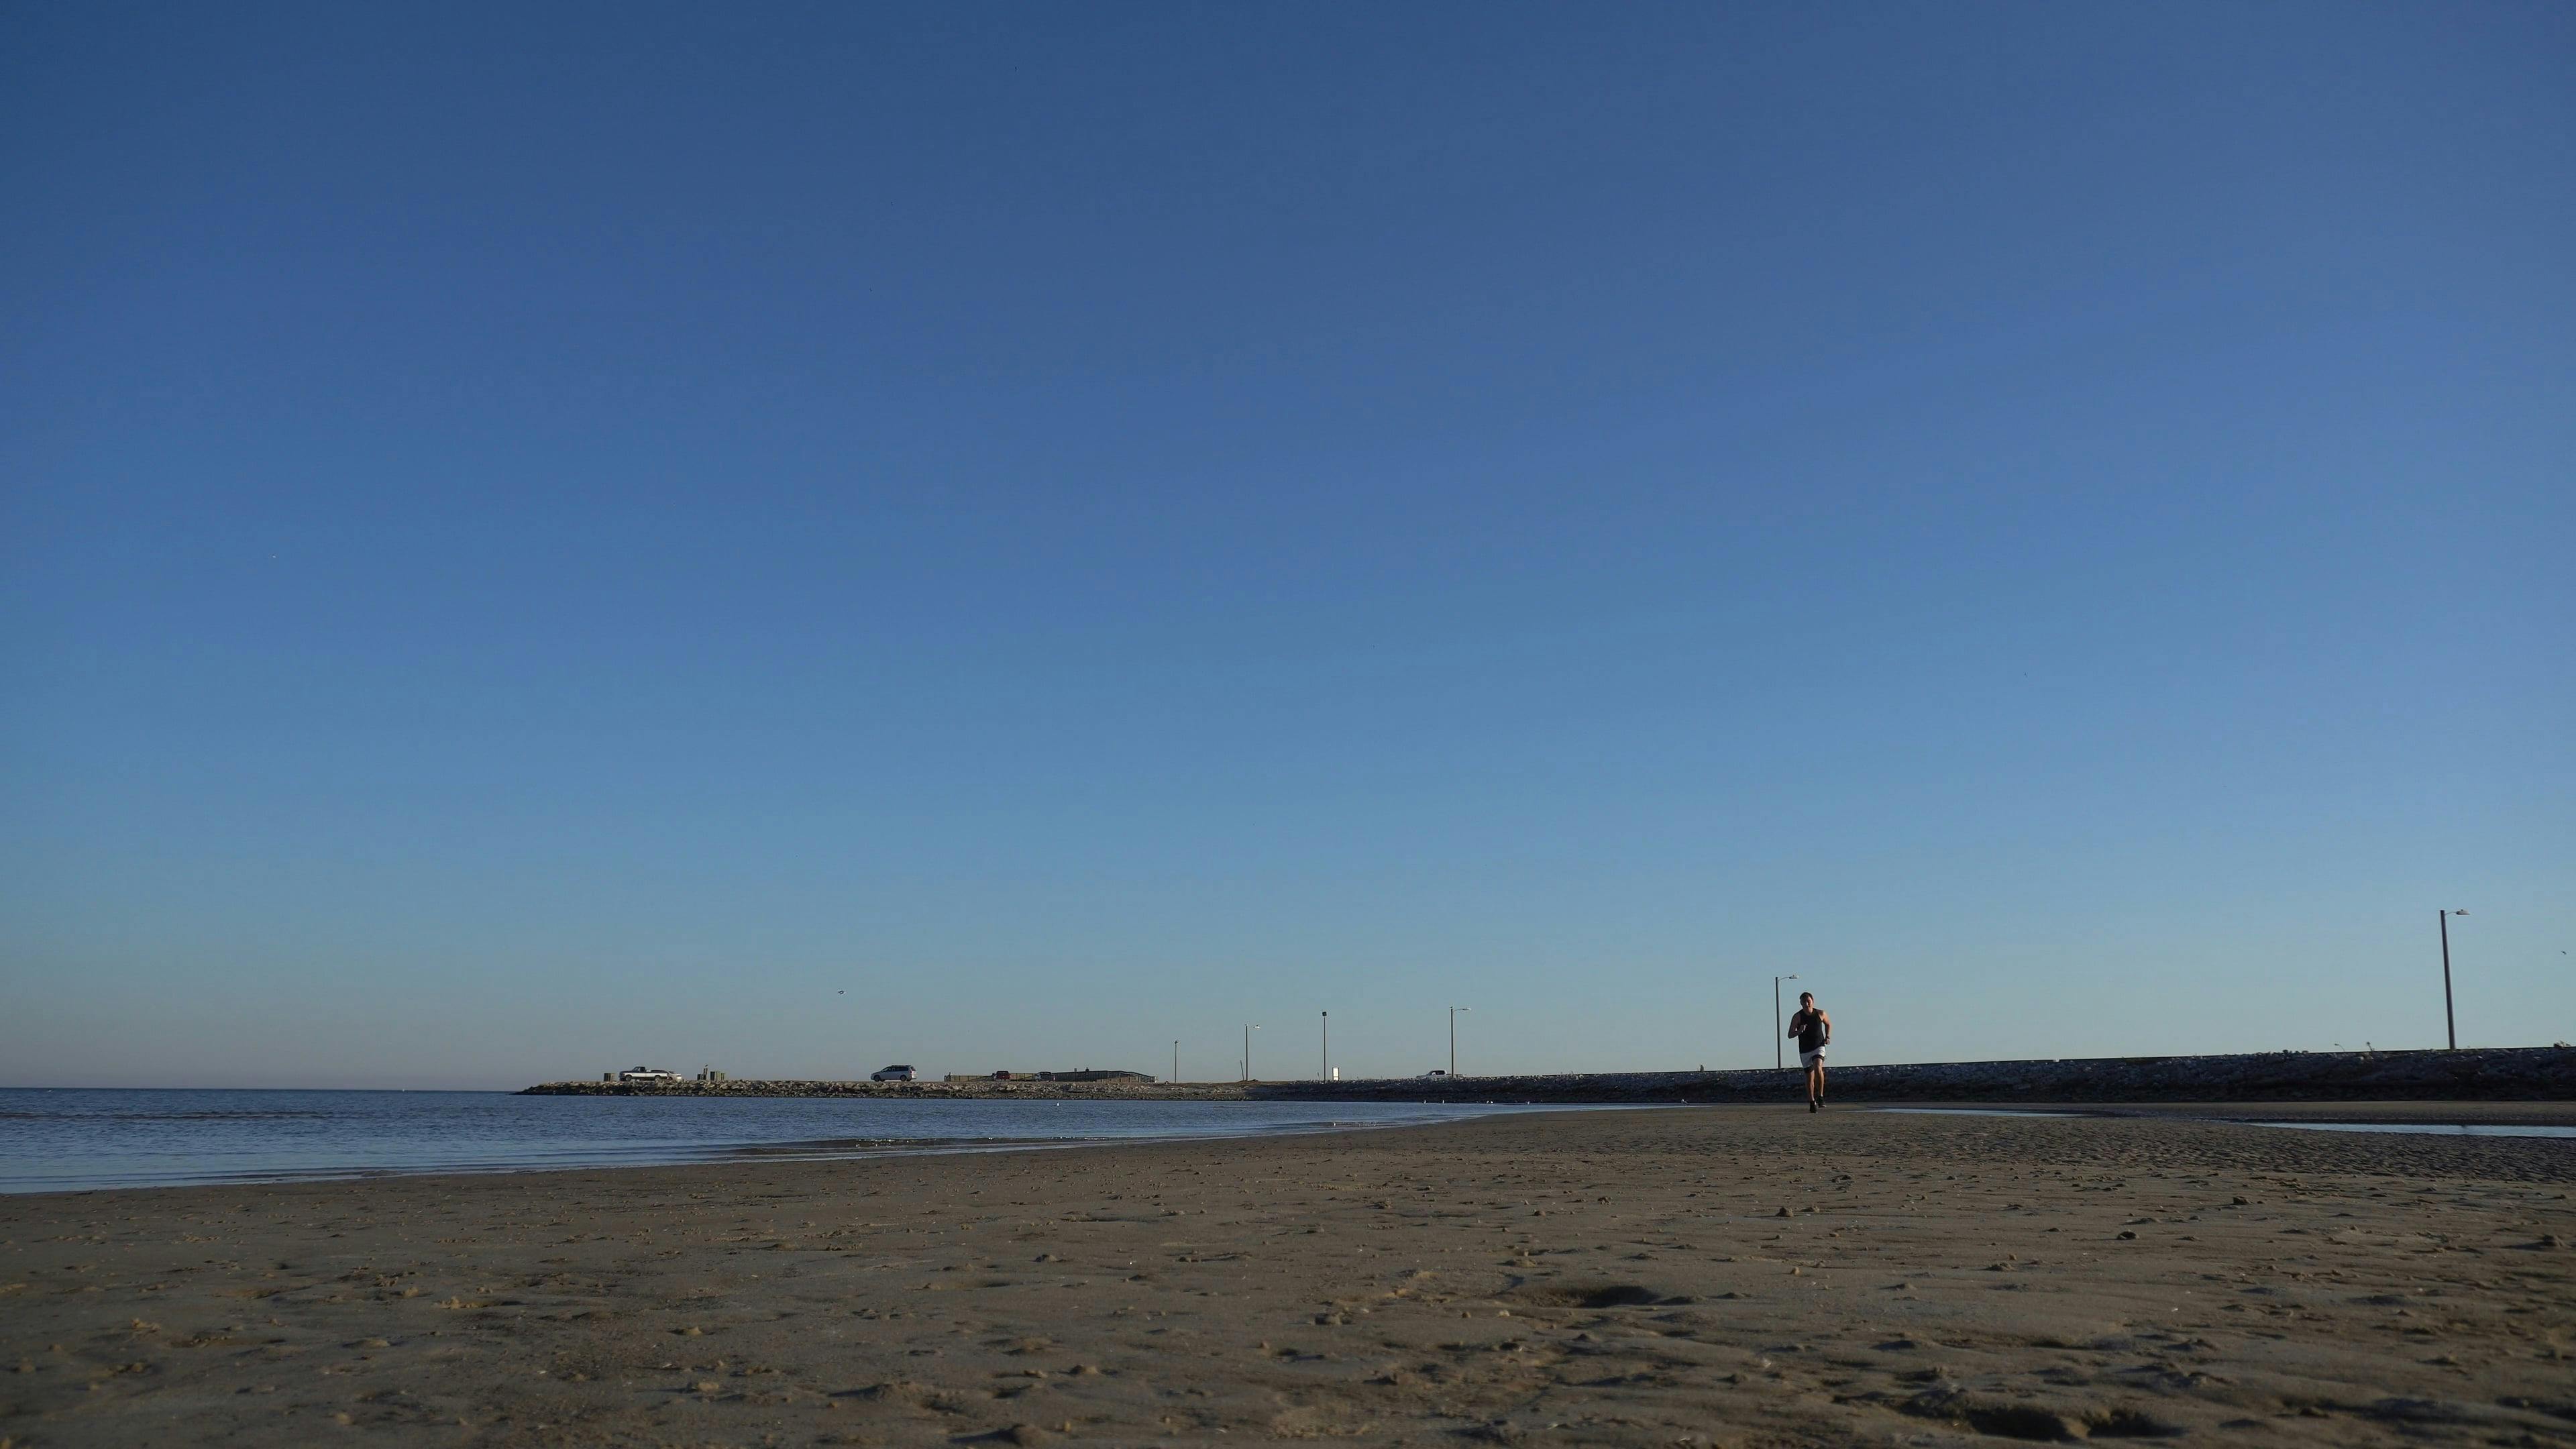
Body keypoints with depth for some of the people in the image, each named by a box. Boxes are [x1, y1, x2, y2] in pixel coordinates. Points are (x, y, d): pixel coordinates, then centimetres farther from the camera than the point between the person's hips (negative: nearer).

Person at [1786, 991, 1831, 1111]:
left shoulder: (1820, 1013, -2)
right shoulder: (1797, 1016, -8)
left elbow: (1828, 1024, 19)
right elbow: (1790, 1034, -10)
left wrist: (1828, 1036, 4)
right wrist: (1799, 1031, -29)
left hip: (1819, 1047, -1)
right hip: (1805, 1050, 1)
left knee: (1818, 1068, -26)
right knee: (1810, 1077, 5)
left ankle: (1820, 1097, -16)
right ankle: (1812, 1102, 21)